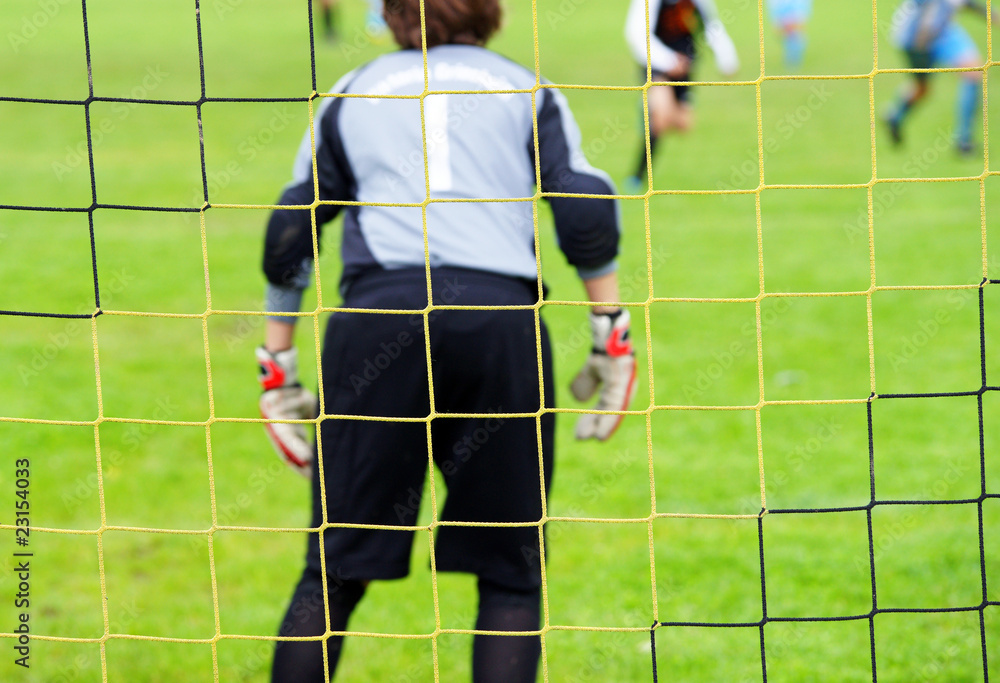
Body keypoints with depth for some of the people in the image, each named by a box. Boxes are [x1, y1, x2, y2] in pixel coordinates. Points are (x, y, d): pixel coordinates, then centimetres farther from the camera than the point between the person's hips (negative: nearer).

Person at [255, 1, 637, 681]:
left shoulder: (349, 93, 23)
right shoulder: (526, 89, 18)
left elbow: (288, 236, 18)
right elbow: (587, 211, 5)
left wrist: (278, 363, 22)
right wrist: (613, 337, 8)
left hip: (376, 317, 1)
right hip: (502, 315, -1)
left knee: (336, 571, 4)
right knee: (511, 575, 6)